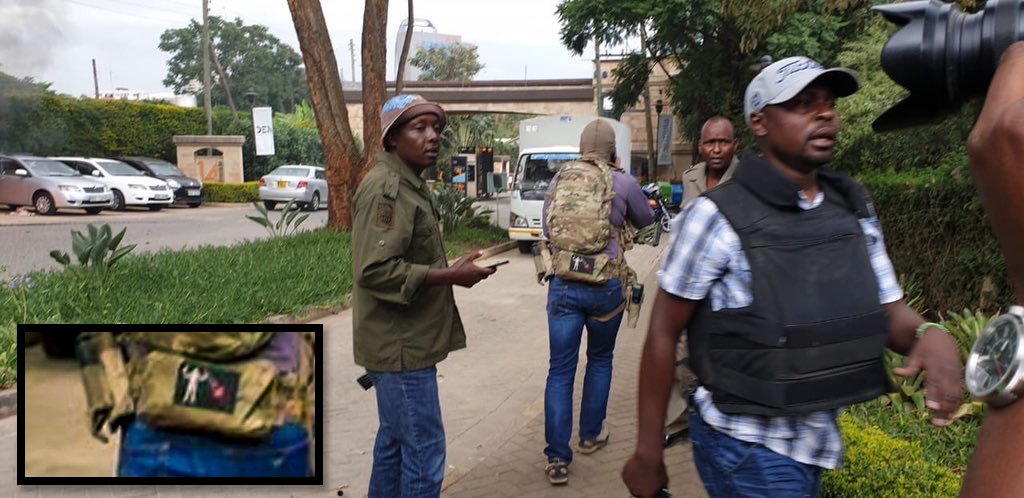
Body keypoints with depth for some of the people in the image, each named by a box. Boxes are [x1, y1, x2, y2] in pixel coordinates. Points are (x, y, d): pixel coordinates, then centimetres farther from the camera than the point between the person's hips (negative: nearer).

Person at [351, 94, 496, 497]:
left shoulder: (408, 184, 14)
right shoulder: (385, 188, -19)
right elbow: (375, 271, -27)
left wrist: (449, 270, 9)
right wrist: (451, 276, -22)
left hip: (402, 342, 11)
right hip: (400, 346, -10)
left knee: (395, 440, 21)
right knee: (424, 452, -3)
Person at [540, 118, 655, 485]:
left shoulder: (558, 180, 5)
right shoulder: (622, 183, -4)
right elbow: (645, 220, 14)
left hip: (563, 285, 1)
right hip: (606, 286, -1)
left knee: (560, 370, 5)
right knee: (600, 359, 21)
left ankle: (557, 459, 4)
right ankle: (590, 435, 34)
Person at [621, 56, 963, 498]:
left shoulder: (855, 209, 1)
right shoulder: (718, 216, -17)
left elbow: (889, 310, 8)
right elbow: (663, 333, -12)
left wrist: (931, 334, -16)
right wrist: (648, 450, -9)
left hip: (818, 442, 7)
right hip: (746, 447, -7)